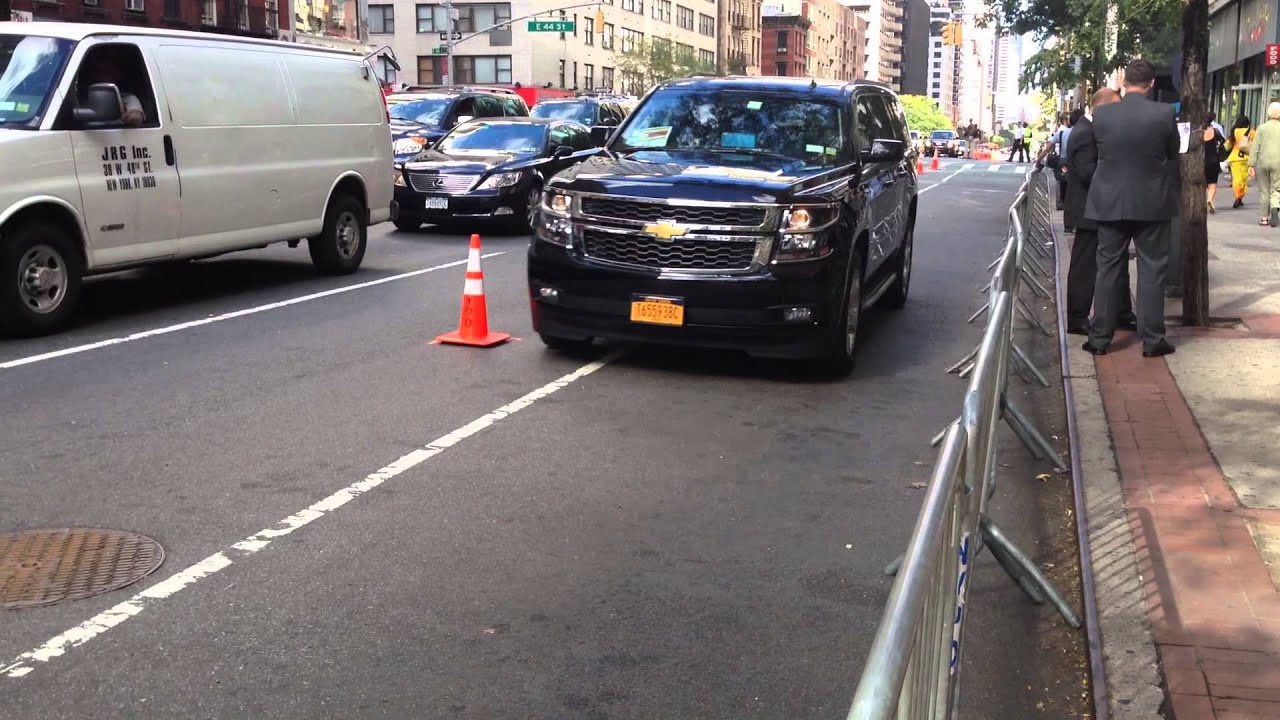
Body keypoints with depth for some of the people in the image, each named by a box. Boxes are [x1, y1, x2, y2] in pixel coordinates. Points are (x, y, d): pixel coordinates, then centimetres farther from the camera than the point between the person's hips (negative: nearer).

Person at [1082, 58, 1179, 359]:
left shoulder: (1101, 114, -5)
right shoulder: (1164, 113, -10)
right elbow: (1173, 153, 5)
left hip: (1110, 201, 2)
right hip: (1152, 202, -2)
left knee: (1108, 269, 9)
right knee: (1152, 271, 6)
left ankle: (1100, 338, 10)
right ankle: (1152, 339, 8)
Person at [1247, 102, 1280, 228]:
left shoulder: (1262, 128, 4)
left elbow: (1255, 148, 0)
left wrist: (1251, 165, -1)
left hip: (1262, 161, 1)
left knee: (1264, 190, 11)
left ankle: (1265, 217, 15)